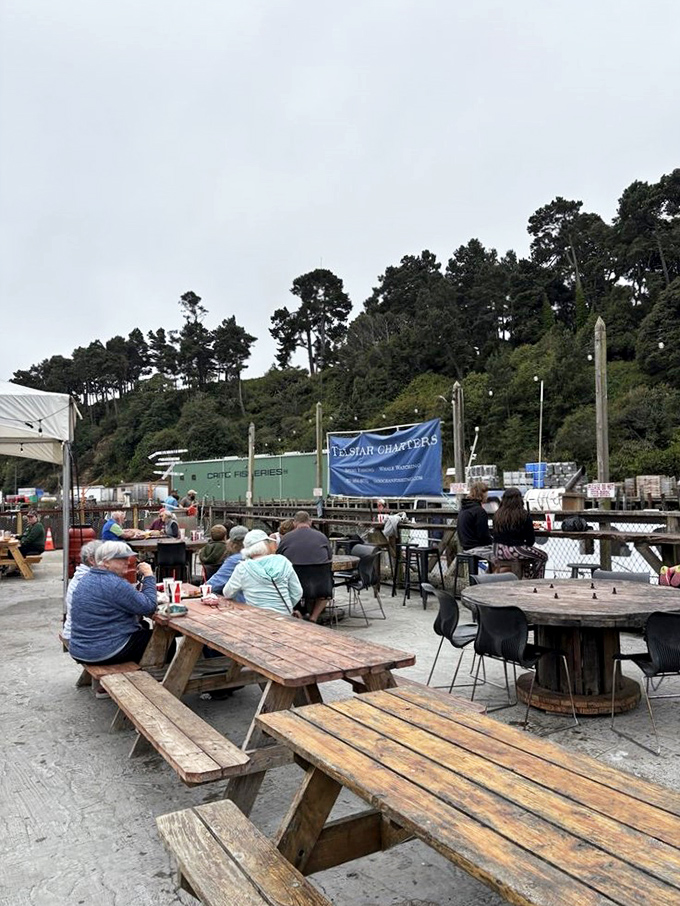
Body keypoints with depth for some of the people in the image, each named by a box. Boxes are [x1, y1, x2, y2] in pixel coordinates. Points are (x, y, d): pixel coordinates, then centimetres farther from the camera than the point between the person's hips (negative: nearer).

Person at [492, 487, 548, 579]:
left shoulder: (497, 514, 4)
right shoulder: (524, 515, -9)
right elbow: (531, 539, -5)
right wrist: (526, 545, 17)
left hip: (498, 551, 6)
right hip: (515, 550, -6)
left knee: (527, 555, 35)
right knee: (543, 557, 18)